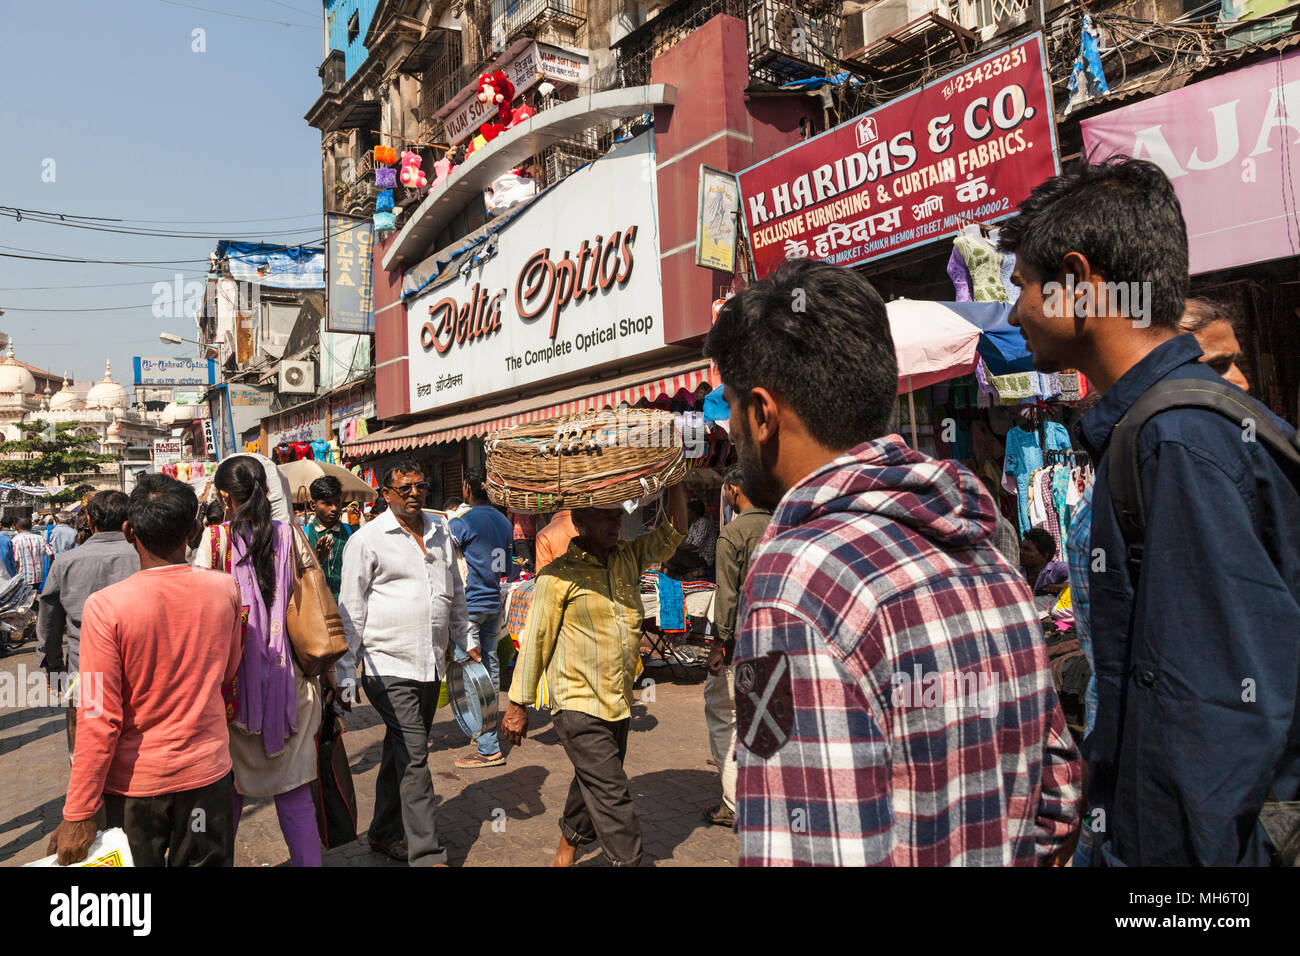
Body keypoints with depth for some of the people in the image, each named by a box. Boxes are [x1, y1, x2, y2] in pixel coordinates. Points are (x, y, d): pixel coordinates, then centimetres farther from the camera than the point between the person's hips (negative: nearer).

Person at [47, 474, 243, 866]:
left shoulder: (105, 606, -20)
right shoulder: (225, 590, -11)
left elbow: (100, 719, -18)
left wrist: (78, 815, -9)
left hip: (135, 782, -1)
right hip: (207, 772, 2)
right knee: (209, 859, 19)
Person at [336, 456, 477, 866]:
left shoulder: (440, 532, 11)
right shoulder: (367, 540, -6)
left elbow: (455, 593, 23)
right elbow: (350, 610, -5)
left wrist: (466, 640, 22)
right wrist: (345, 673, -5)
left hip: (430, 664, 6)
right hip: (388, 665, -6)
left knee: (402, 752, 17)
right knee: (412, 756, -7)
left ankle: (385, 834, 33)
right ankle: (428, 855, -1)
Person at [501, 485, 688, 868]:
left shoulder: (628, 557, 7)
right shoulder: (557, 575, -11)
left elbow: (674, 531, 9)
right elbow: (534, 641, -8)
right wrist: (518, 705, -5)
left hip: (618, 705, 7)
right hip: (578, 705, -7)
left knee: (593, 785, 20)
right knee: (612, 794, -7)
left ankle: (565, 852, 40)